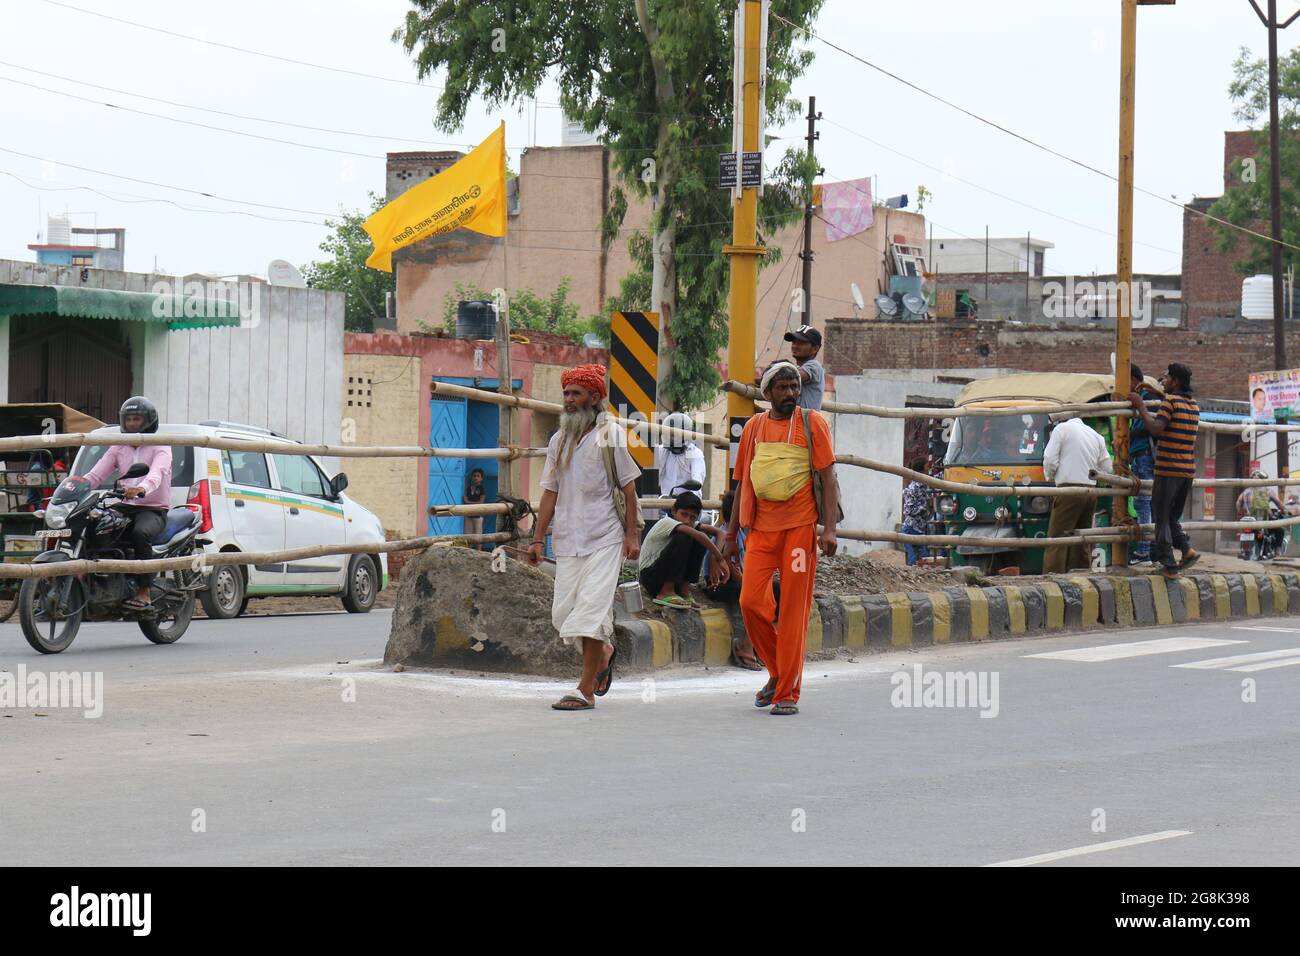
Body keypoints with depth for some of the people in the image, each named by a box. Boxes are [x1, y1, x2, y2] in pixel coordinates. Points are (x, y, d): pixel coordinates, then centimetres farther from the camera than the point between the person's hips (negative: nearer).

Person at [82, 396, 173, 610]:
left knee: (140, 533, -37)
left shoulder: (160, 446, -1)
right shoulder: (119, 448, 16)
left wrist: (141, 489, -45)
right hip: (126, 507, 6)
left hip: (153, 509, -6)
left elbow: (157, 473, -23)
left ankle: (144, 592, -32)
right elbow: (96, 474, 6)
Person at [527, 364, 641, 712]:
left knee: (590, 609, -11)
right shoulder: (559, 440, 14)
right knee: (563, 612, 2)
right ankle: (603, 652, 30)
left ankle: (586, 690, -10)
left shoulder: (611, 435, 1)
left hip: (604, 538, -5)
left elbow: (628, 487, 1)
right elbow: (550, 493, 15)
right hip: (568, 540, 5)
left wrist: (632, 533, -6)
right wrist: (538, 538, 10)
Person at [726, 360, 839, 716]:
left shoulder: (812, 423, 2)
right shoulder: (754, 427, 12)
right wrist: (732, 533, 17)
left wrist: (830, 529, -11)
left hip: (800, 526, -3)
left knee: (794, 609, -4)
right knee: (751, 602, -6)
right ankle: (778, 672, 16)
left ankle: (788, 693, 2)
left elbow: (828, 477, -2)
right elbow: (742, 483, 18)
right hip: (761, 527, 3)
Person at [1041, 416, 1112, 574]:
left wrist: (1050, 475, 13)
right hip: (1091, 492, 6)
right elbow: (1108, 468, 17)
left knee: (1057, 538, -9)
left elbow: (1050, 458, -6)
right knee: (1081, 541, 11)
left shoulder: (1062, 428, 0)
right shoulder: (1096, 435, 18)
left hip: (1069, 490, -6)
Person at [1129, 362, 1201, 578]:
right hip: (1188, 470, 7)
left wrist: (1141, 407, -11)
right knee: (1173, 516, 19)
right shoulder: (1194, 406, 15)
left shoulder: (1170, 401, -10)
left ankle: (1168, 564, -5)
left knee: (1161, 517, 0)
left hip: (1168, 470, -7)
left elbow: (1156, 428, -22)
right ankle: (1187, 549, 0)